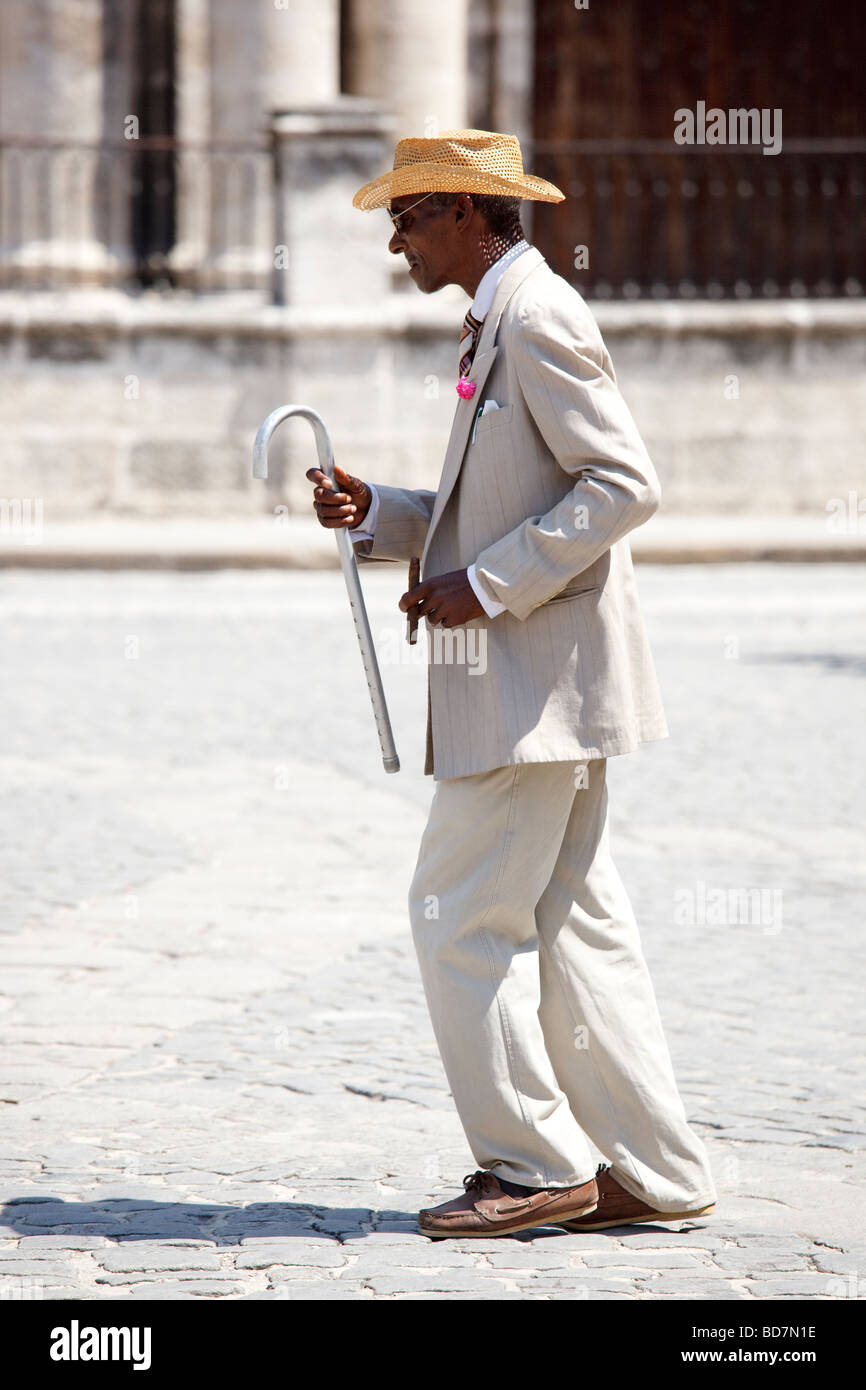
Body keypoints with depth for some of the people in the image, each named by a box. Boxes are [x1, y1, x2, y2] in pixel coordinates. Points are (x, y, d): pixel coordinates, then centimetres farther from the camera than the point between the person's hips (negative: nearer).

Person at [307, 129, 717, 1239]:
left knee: (464, 919, -6)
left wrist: (488, 585, -20)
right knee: (572, 927, 10)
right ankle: (657, 1174, 12)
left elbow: (623, 484, -20)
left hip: (538, 677, -10)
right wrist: (376, 514, 8)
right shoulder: (498, 322, 18)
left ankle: (534, 1164, 1)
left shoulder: (538, 319, -14)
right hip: (536, 685, 10)